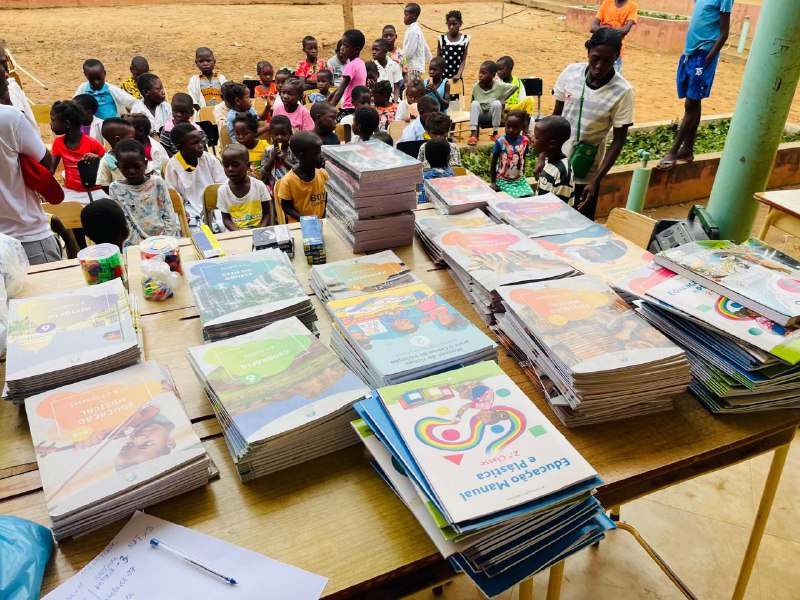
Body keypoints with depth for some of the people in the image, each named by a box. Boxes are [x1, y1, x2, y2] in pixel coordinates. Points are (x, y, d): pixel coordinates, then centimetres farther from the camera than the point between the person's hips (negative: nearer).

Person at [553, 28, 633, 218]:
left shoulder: (622, 91, -15)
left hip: (585, 174, -3)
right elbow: (555, 116, 4)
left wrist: (596, 180, -16)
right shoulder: (570, 72, -7)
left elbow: (619, 140, -10)